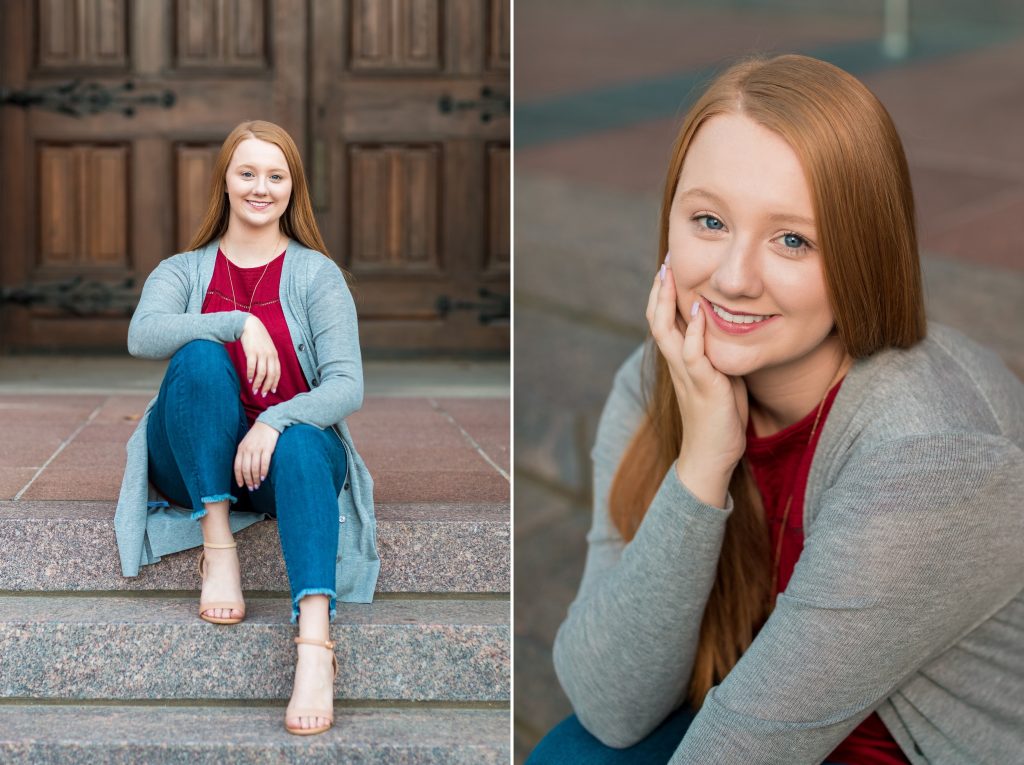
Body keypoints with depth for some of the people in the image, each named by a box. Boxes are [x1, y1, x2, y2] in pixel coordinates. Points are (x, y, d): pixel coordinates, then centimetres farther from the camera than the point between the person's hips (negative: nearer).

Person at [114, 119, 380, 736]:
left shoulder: (318, 274, 5)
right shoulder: (184, 271, 10)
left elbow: (347, 387, -9)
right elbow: (142, 336, -13)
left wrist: (275, 422, -28)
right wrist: (240, 323, -26)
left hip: (289, 452, -1)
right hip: (195, 468, 1)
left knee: (301, 444, -37)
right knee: (202, 356, -26)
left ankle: (315, 640, -56)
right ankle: (218, 547, -28)